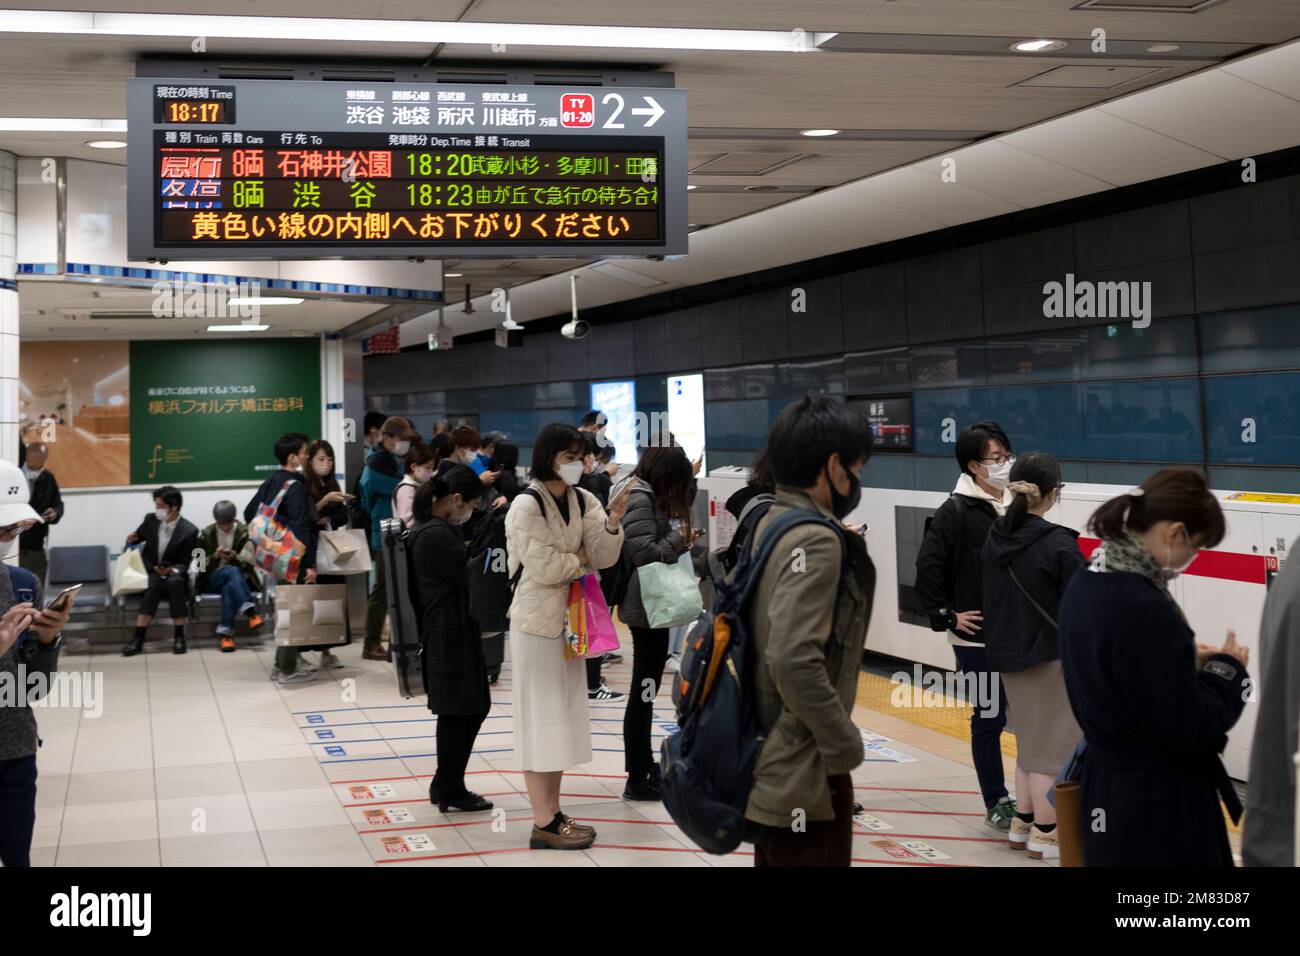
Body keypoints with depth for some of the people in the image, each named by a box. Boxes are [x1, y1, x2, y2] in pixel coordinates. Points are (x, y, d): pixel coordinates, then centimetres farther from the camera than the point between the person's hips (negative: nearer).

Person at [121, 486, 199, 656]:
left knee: (175, 582, -37)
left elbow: (184, 564, -6)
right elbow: (137, 537, 20)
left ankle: (179, 636, -29)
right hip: (150, 573, 2)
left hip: (174, 575, -2)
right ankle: (138, 638, -40)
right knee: (154, 584, -33)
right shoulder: (150, 520, 0)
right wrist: (132, 539, -4)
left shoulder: (189, 531, -11)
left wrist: (173, 570, -27)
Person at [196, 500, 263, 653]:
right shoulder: (206, 534, 7)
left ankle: (225, 632, -47)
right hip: (212, 581, 0)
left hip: (240, 577, 0)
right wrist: (215, 557, -17)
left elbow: (250, 562, 1)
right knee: (232, 571, -36)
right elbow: (202, 565, 4)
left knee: (229, 586, -39)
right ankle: (250, 612, -50)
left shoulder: (245, 532, 4)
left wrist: (235, 557, -20)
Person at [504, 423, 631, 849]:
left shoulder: (583, 502, 5)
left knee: (563, 717, 12)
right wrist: (580, 560, -3)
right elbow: (544, 567, -19)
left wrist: (613, 523, -18)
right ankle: (543, 824, 2)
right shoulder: (527, 506, -14)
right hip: (537, 622, -7)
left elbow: (604, 556, -1)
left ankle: (553, 812, 21)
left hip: (570, 619, 7)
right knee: (540, 717, -3)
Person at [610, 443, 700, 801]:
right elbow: (645, 553, -25)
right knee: (644, 690, -5)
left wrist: (679, 539, 5)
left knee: (645, 688, 20)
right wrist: (679, 538, -12)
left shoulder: (644, 495, 13)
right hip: (646, 605, -11)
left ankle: (645, 764, 33)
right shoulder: (640, 500, -18)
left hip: (648, 604, 11)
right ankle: (636, 781, 2)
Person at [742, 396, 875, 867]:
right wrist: (845, 744, -18)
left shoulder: (768, 522, 8)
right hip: (804, 774, -9)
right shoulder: (816, 541, -20)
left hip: (769, 755, 9)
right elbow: (795, 660, -29)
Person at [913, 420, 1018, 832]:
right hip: (979, 637, -5)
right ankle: (996, 804, 18)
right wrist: (946, 616, -12)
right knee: (989, 718, 5)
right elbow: (928, 566, -14)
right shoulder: (956, 511, -11)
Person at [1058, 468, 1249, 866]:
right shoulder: (1143, 609, -26)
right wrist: (1226, 669, -6)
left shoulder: (1086, 585, 2)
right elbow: (1189, 729, -22)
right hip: (1160, 808, -9)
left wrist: (1186, 660, 8)